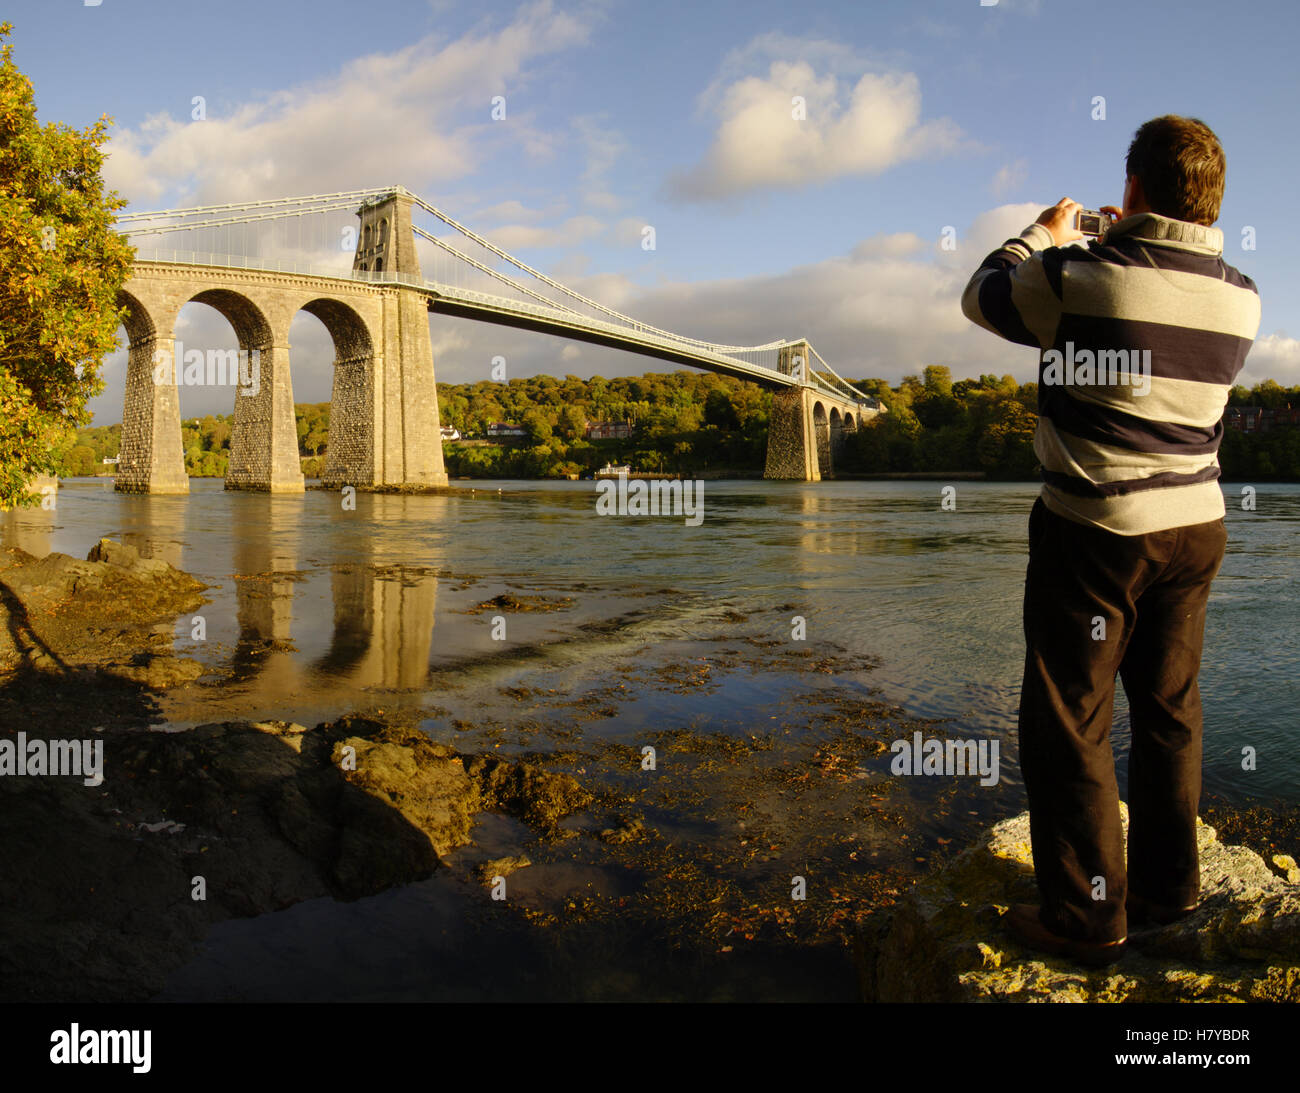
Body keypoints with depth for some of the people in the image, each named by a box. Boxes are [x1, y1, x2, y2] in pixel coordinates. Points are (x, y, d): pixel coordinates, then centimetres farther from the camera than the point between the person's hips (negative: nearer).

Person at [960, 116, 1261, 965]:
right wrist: (1138, 244, 29)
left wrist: (1041, 236, 21)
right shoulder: (1240, 297, 2)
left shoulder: (1080, 275, -15)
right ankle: (1169, 888, 32)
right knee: (1170, 713, 18)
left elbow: (982, 298, 4)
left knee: (1069, 723, 4)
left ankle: (1088, 917, 13)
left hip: (1096, 530, -6)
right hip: (1196, 526, 6)